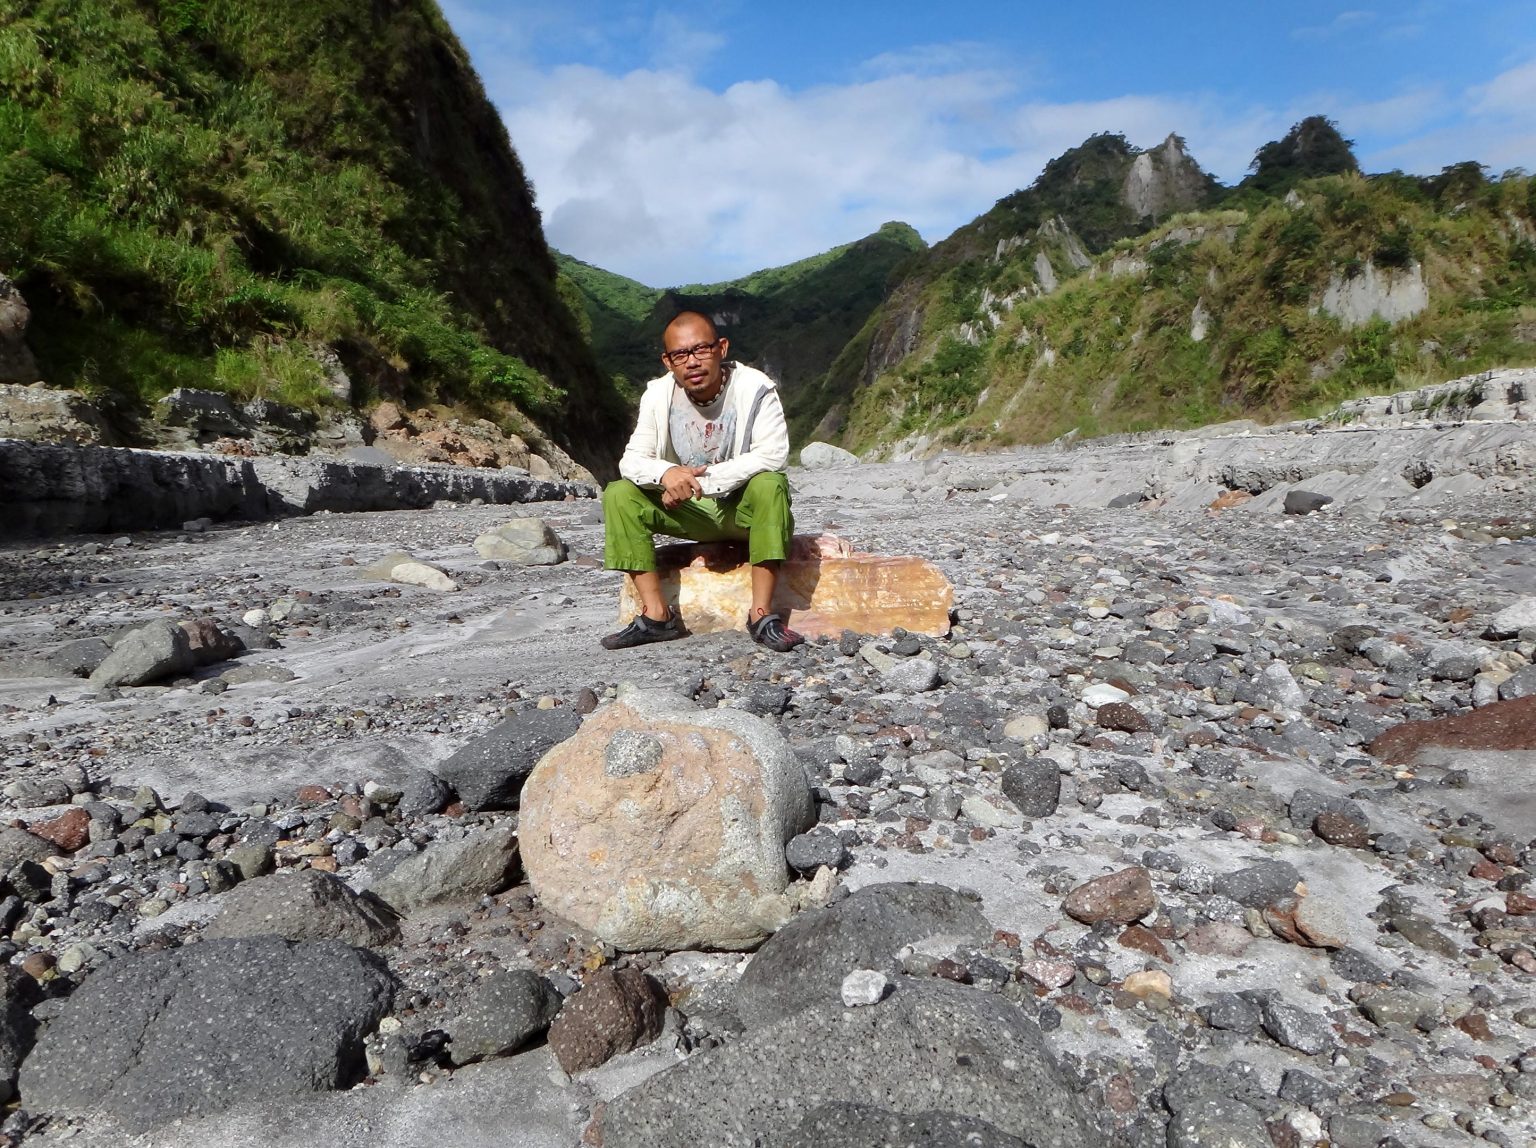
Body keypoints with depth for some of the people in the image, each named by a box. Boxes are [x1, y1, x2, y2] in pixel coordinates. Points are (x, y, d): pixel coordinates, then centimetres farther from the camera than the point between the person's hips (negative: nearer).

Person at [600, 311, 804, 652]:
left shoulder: (755, 388, -17)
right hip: (689, 512, 4)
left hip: (744, 509, -3)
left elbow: (773, 454, -28)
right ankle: (656, 615, -19)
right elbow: (632, 459, -9)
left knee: (771, 484, -36)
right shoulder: (658, 395, -7)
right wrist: (666, 473, -34)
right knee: (618, 494, -17)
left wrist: (701, 479, -31)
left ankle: (762, 614, -32)